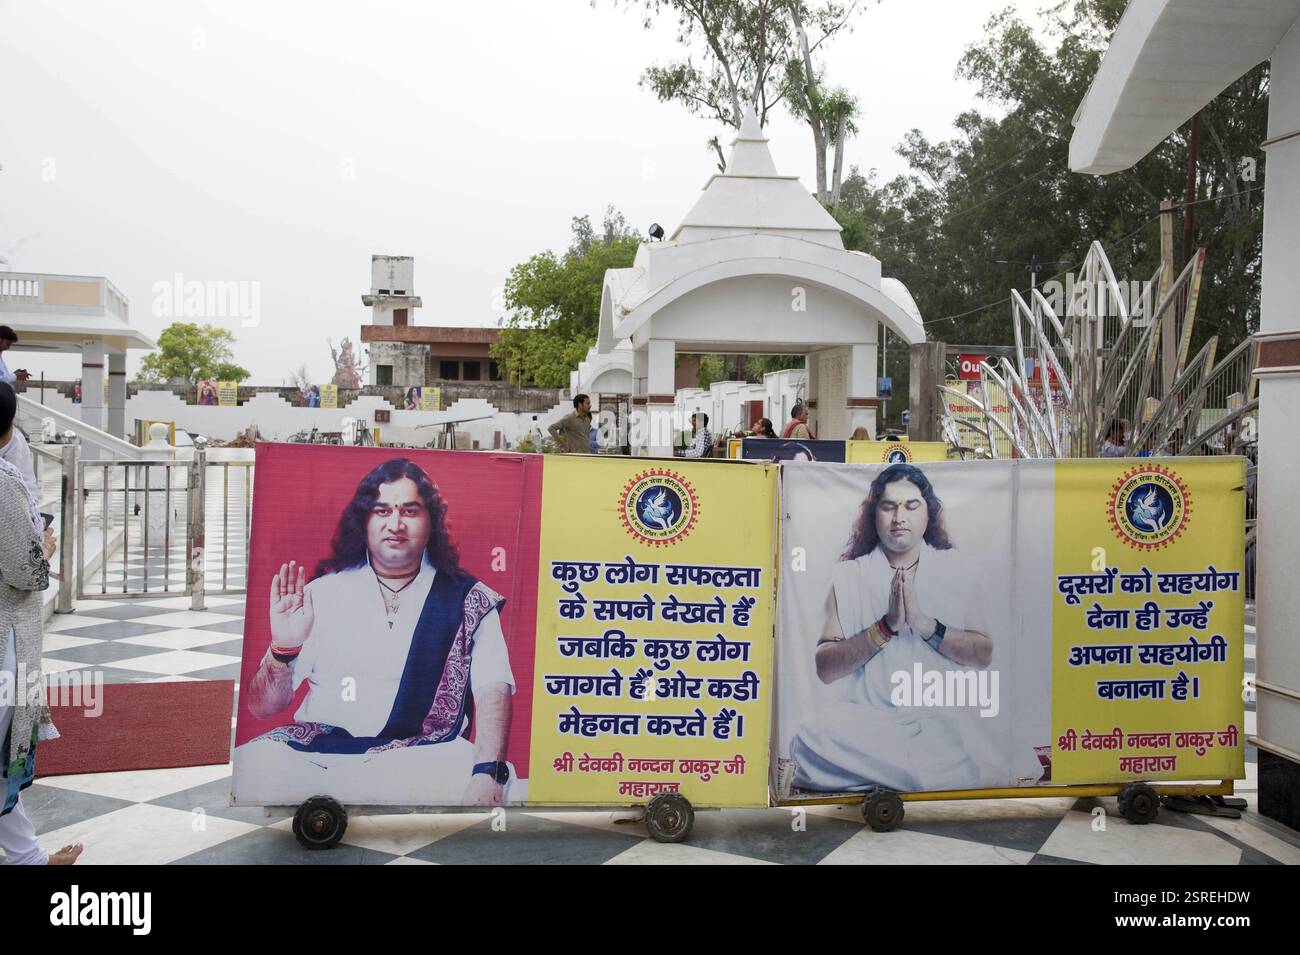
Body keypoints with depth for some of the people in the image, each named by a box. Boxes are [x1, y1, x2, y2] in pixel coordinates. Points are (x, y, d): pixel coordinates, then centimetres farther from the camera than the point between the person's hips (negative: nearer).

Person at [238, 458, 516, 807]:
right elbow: (262, 707, 10)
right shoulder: (322, 593, 13)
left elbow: (493, 691, -6)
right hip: (316, 748, 0)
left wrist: (488, 773, -26)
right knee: (251, 765, -32)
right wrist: (283, 650, -13)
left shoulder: (470, 601, 10)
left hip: (423, 751, 1)